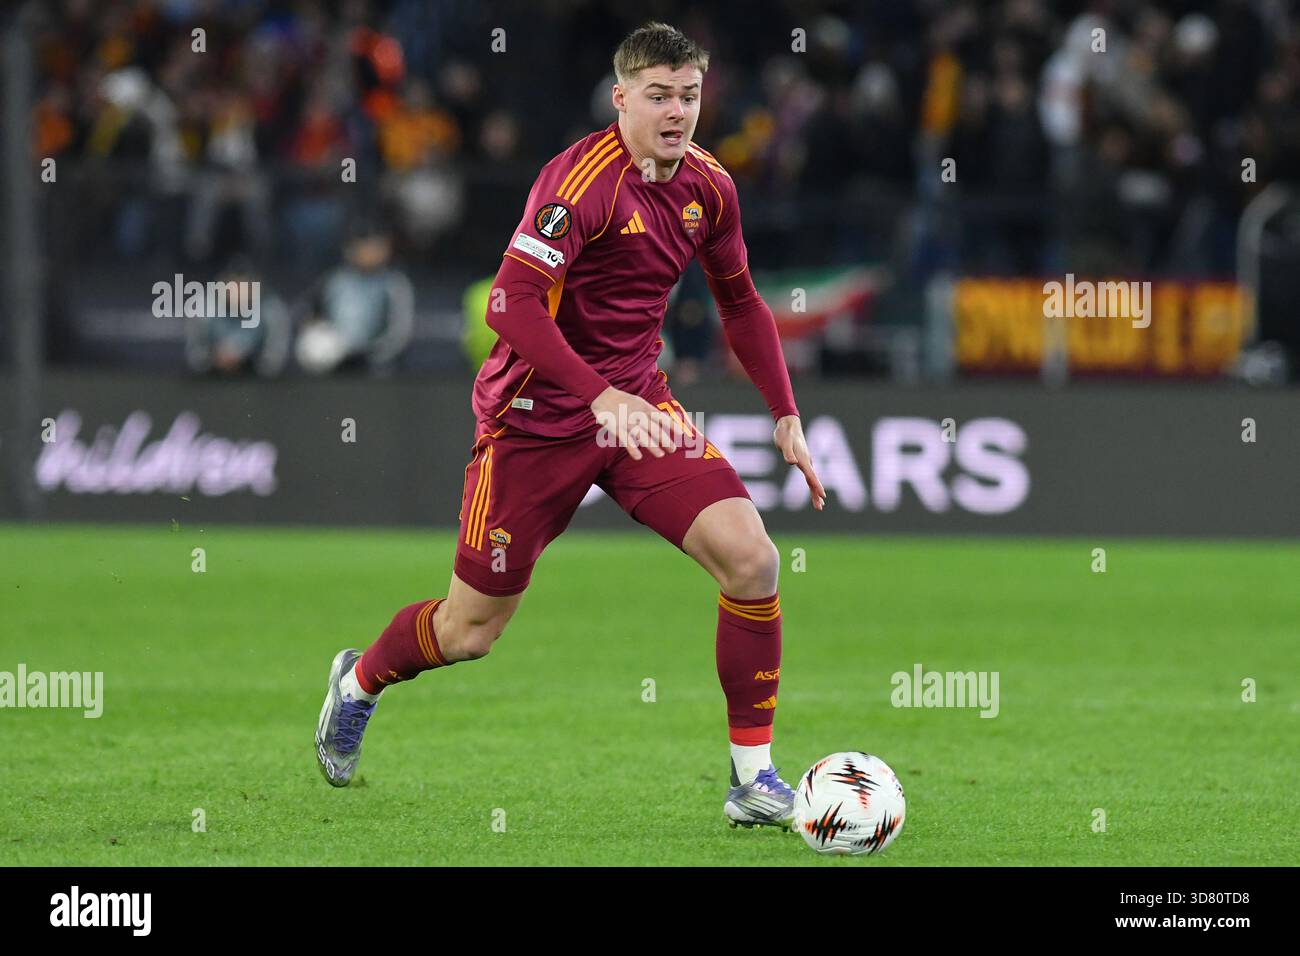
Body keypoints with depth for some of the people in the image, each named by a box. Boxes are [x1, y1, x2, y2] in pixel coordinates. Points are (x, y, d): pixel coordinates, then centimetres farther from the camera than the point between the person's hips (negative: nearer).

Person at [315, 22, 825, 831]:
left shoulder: (707, 187, 2)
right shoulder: (585, 180, -20)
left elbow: (740, 303, 18)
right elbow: (513, 303, -29)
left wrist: (786, 416, 12)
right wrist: (600, 396, -38)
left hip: (638, 404, 5)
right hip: (536, 419, -5)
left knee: (750, 557, -16)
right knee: (471, 631, 4)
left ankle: (754, 779, -7)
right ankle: (359, 682, 39)